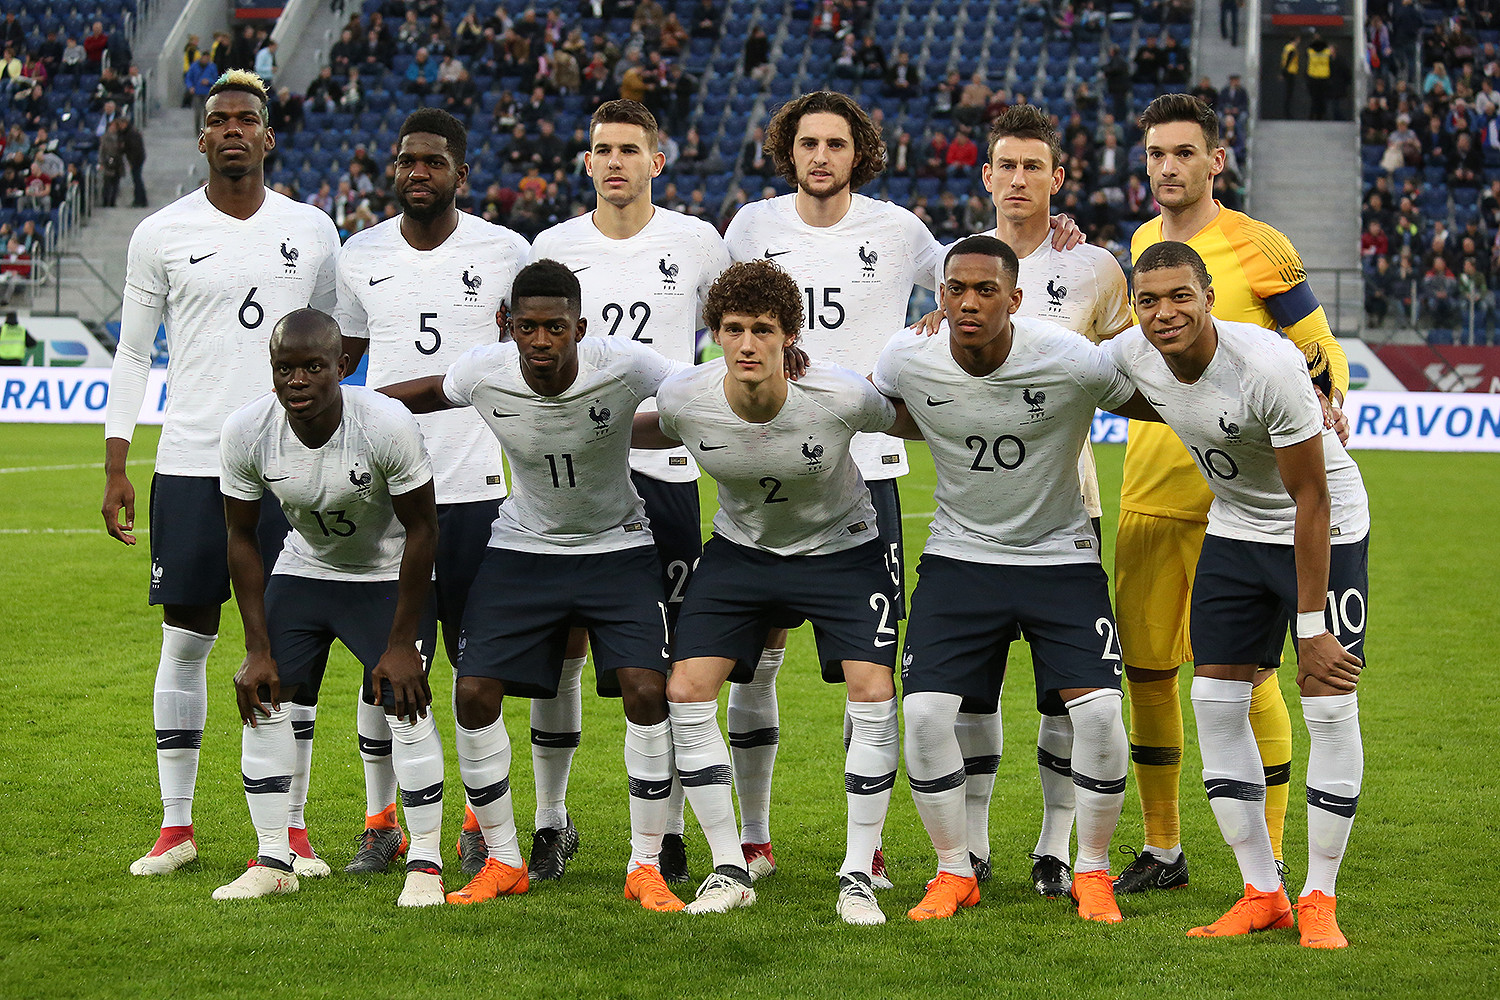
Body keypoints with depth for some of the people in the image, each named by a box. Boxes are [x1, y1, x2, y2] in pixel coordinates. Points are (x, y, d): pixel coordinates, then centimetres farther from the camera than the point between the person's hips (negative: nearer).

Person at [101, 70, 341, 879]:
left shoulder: (312, 232, 6)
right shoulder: (162, 235, 2)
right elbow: (132, 355, 6)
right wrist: (115, 469, 1)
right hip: (191, 465, -1)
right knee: (185, 639, 2)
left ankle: (291, 828, 9)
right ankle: (176, 826, 11)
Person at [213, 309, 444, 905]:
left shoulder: (387, 425, -31)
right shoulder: (245, 432, -22)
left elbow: (422, 530, -19)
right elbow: (242, 538, -7)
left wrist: (401, 644, -18)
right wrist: (258, 649, -9)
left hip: (387, 574, -3)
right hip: (302, 570, 3)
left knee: (406, 707, -15)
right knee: (263, 700, -5)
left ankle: (425, 863, -3)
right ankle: (272, 862, 6)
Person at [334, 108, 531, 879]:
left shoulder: (505, 253, 1)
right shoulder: (360, 256, 7)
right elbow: (335, 358, 20)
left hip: (474, 487, -1)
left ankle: (481, 823, 13)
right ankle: (380, 822, 13)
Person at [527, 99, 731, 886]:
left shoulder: (697, 244, 2)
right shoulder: (553, 248, 6)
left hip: (664, 467, -1)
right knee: (560, 649, 1)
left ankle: (668, 829, 8)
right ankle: (551, 820, 13)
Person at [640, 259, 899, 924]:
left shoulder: (841, 397, -28)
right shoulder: (684, 400, -22)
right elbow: (659, 432, 4)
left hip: (841, 547, -2)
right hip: (740, 548, 2)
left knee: (873, 695, -18)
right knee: (687, 692, -11)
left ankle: (858, 875, -4)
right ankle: (729, 869, 3)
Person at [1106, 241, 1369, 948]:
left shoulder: (1268, 365, -32)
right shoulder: (1130, 356, -15)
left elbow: (1312, 501, -25)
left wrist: (1312, 625, -23)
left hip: (1325, 532, -6)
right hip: (1235, 527, 6)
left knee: (1330, 709, -10)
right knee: (1215, 701, -2)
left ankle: (1319, 899, 1)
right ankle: (1261, 893, 8)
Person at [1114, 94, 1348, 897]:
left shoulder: (1259, 250, -6)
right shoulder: (1140, 247, 11)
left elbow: (1322, 354, -1)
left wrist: (1323, 401, -20)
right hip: (1148, 495, 6)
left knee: (1247, 674, -6)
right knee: (1145, 667, 8)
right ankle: (1162, 850, 22)